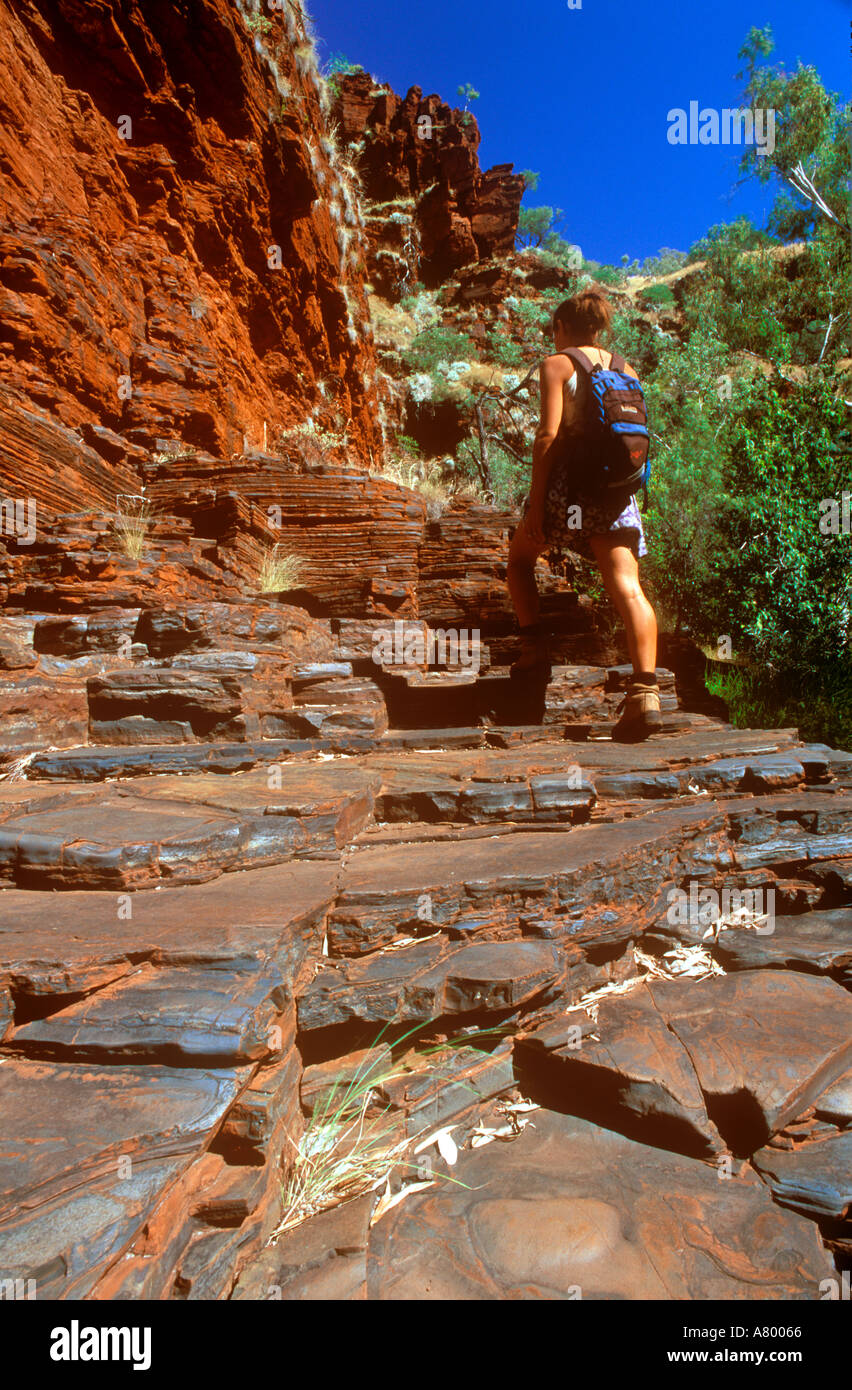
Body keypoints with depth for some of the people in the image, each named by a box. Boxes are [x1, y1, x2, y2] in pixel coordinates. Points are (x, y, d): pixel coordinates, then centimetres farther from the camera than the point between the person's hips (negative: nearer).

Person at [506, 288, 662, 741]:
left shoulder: (557, 364, 4)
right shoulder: (627, 372, 20)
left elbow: (549, 435, -8)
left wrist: (535, 504, -9)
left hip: (569, 482, -3)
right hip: (617, 489, 4)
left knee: (520, 555, 22)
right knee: (627, 588, -10)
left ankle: (534, 645, 11)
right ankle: (646, 692, -22)